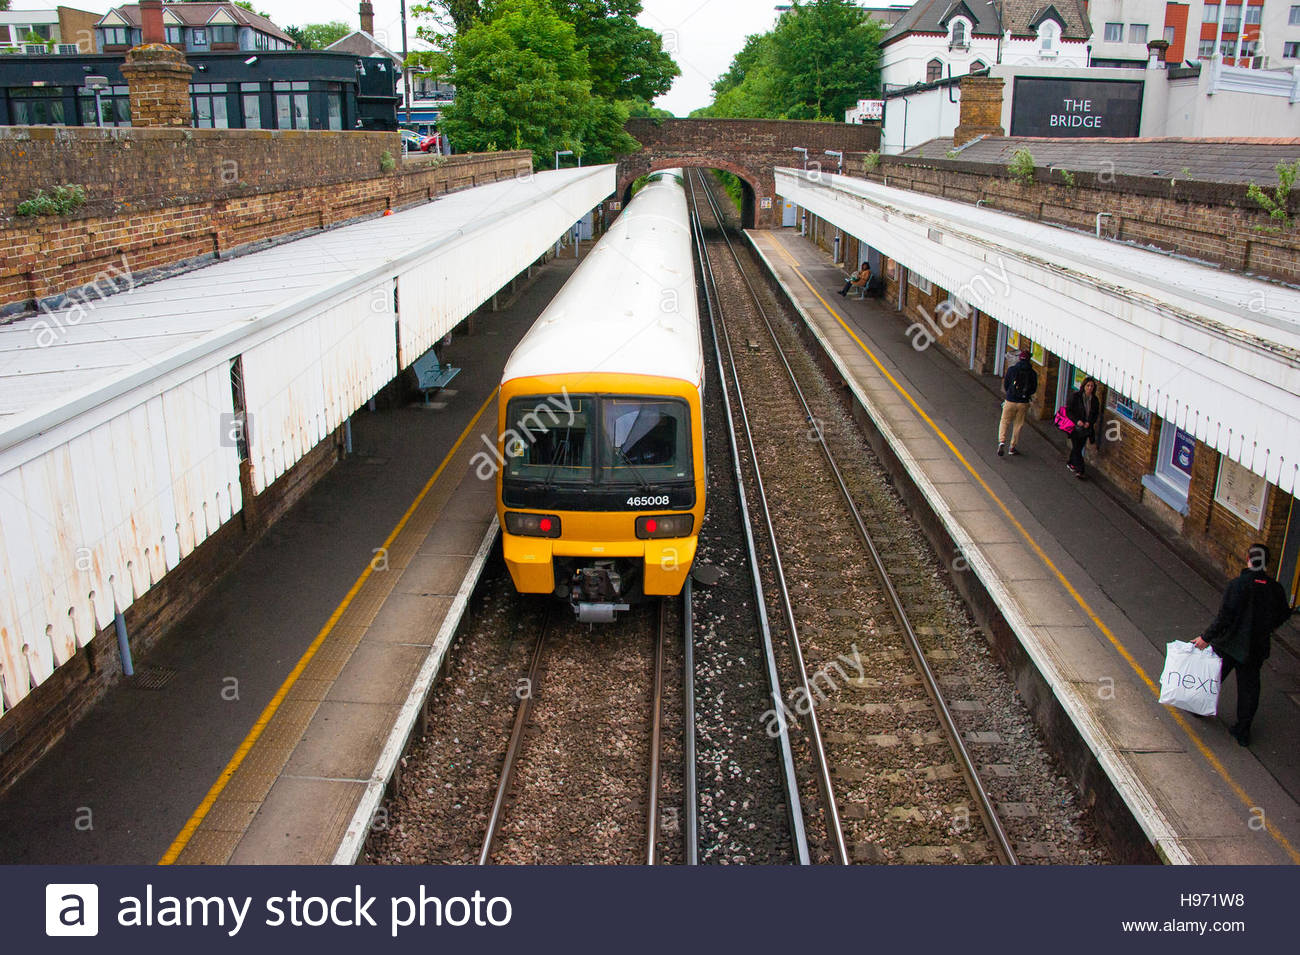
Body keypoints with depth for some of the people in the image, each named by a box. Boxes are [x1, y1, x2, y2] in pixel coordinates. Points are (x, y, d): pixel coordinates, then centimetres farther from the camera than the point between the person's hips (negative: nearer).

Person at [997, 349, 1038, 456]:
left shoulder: (1011, 369, -6)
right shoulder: (1032, 373, -3)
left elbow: (1005, 385, 1)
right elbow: (1034, 389, 6)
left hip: (1010, 401, -1)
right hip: (1023, 403, 1)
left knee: (1005, 422, 7)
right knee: (1018, 425, 11)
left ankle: (1002, 442, -15)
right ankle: (1012, 447, 17)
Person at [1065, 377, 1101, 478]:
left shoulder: (1095, 400, 3)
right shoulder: (1075, 396, -10)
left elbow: (1096, 414, 10)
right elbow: (1068, 410, -8)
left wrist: (1090, 422, -9)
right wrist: (1077, 421, -20)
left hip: (1087, 428, 4)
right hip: (1075, 427, -4)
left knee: (1078, 447, 12)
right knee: (1076, 448, -7)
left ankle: (1071, 463, 33)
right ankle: (1079, 470, -8)